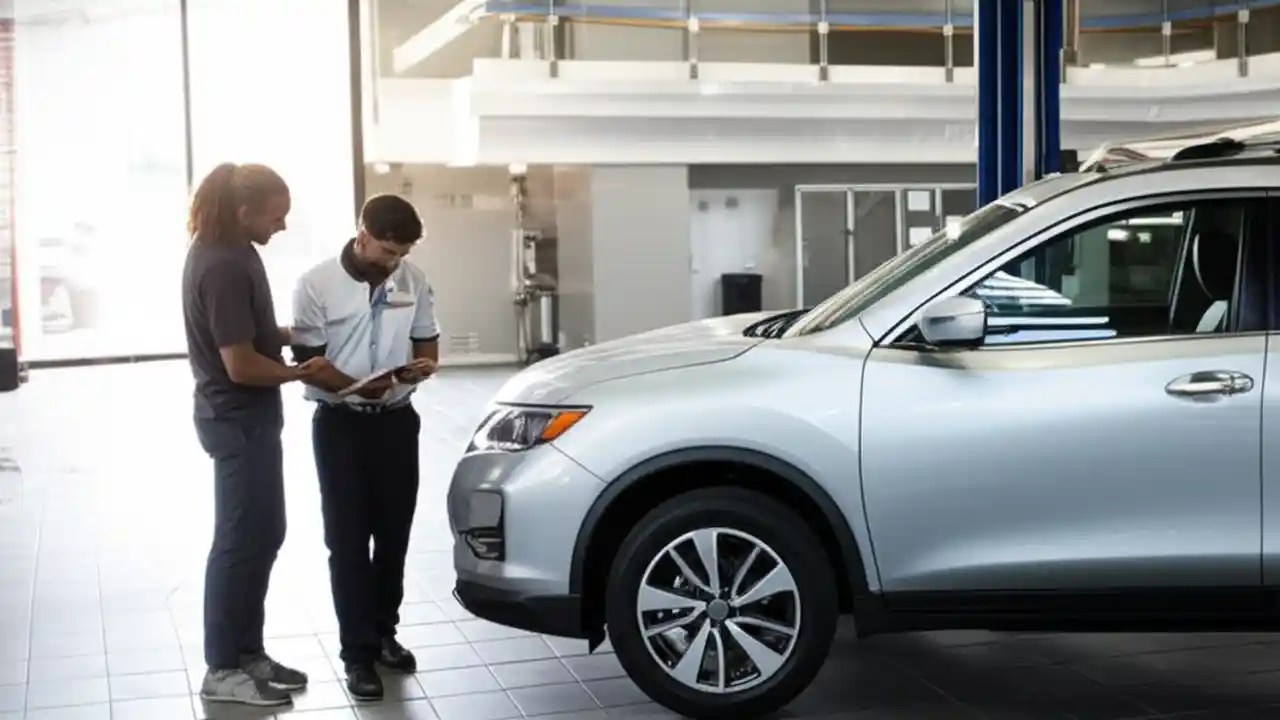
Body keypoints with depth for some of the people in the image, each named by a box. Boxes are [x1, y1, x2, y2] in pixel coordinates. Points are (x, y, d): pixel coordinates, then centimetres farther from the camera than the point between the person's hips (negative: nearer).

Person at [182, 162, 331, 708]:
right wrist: (301, 371, -10)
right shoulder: (224, 265, -24)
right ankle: (222, 670, 10)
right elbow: (241, 364, -24)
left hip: (245, 417, 10)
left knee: (263, 535, 16)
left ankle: (248, 652, 26)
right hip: (238, 420, -10)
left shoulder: (225, 250, 7)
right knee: (241, 541, -1)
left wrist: (290, 336, 6)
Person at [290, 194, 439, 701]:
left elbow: (426, 341, 11)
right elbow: (308, 361, -11)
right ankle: (358, 653, 7)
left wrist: (423, 365, -13)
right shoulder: (317, 284, -12)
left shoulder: (413, 282, 0)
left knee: (394, 535, 13)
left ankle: (384, 633, 29)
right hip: (340, 425, -4)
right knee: (347, 541, 0)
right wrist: (358, 387, -27)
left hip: (397, 421, 4)